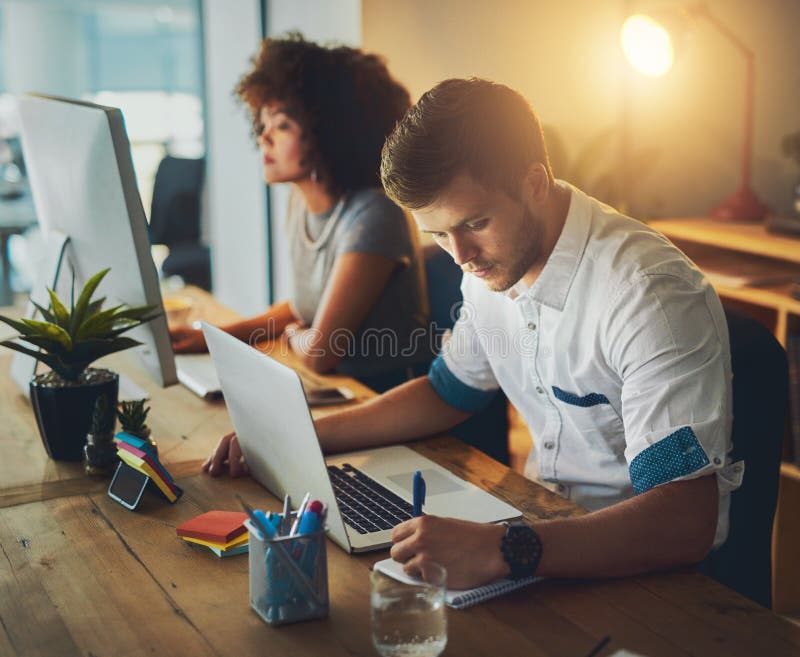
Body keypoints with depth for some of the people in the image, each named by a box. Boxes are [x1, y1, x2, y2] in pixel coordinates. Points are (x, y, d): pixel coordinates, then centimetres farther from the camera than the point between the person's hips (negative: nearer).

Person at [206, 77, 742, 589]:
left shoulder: (653, 295, -26)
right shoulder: (494, 264, 0)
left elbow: (686, 521, -32)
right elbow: (447, 394, 17)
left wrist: (502, 551, -45)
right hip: (545, 522, 7)